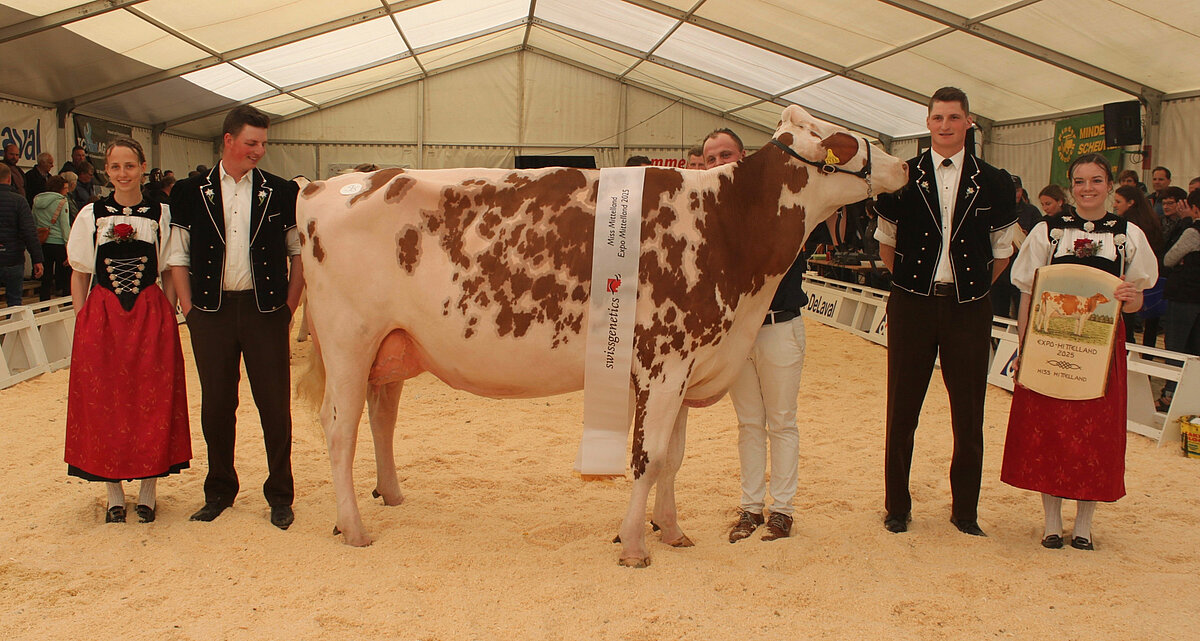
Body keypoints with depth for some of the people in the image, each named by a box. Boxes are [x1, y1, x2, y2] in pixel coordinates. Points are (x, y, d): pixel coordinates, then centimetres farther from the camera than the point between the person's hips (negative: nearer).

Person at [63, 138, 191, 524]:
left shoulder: (161, 215, 3)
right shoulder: (91, 216, 5)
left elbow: (169, 273, 6)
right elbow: (79, 275, 8)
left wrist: (168, 317, -3)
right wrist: (82, 322, 0)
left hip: (151, 318, -1)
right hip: (101, 319, 1)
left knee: (151, 403, 1)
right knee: (103, 403, 3)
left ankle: (148, 492, 15)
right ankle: (114, 495, 16)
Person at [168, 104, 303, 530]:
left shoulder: (281, 192, 4)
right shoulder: (191, 193, 4)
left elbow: (300, 251, 8)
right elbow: (177, 256, 7)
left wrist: (290, 304, 0)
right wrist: (189, 308, 0)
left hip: (265, 309, -1)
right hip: (211, 311, 1)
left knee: (274, 405, 2)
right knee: (216, 405, 9)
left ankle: (280, 495, 14)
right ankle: (219, 491, 24)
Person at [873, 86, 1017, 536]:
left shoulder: (994, 183, 3)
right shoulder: (902, 178, 2)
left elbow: (1002, 251, 11)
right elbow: (886, 243, 11)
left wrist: (972, 288, 7)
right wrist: (910, 281, 9)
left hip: (968, 308, 1)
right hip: (913, 305, 0)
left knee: (968, 413, 5)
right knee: (902, 409, 4)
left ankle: (965, 511, 19)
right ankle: (897, 506, 17)